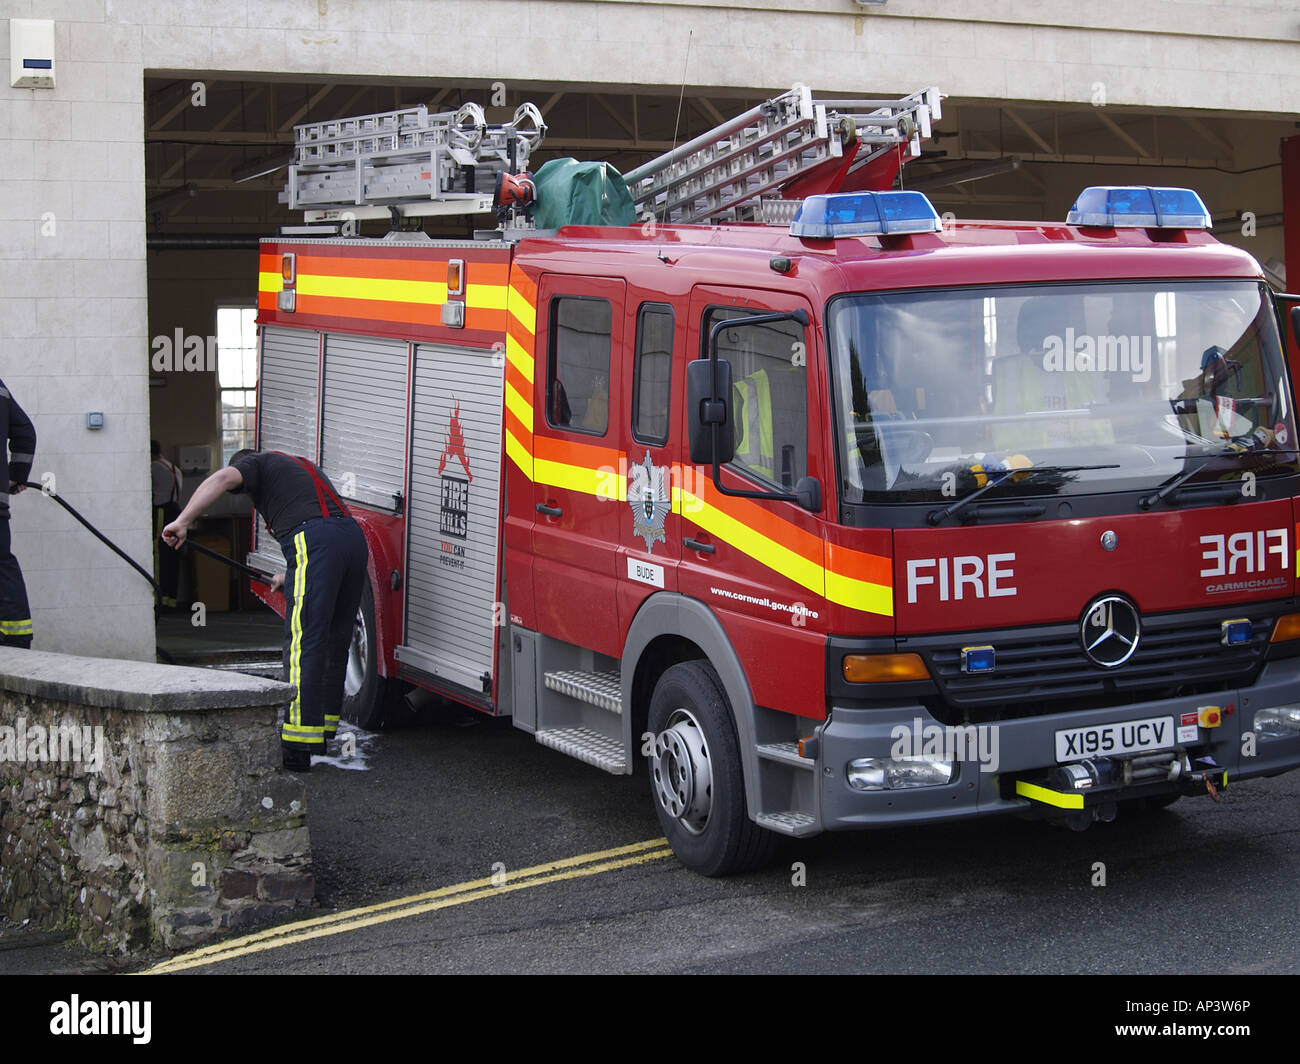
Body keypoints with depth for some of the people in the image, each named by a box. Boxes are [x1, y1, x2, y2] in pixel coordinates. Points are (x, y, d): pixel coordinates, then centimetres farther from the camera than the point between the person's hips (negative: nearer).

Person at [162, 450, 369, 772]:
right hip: (355, 537, 8)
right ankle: (323, 730, 25)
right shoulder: (302, 466, 38)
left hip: (314, 540, -8)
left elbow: (224, 478, -8)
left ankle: (297, 748, -13)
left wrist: (183, 521, -11)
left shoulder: (259, 462, 15)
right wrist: (291, 575, 48)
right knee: (334, 642, 16)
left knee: (303, 644, -9)